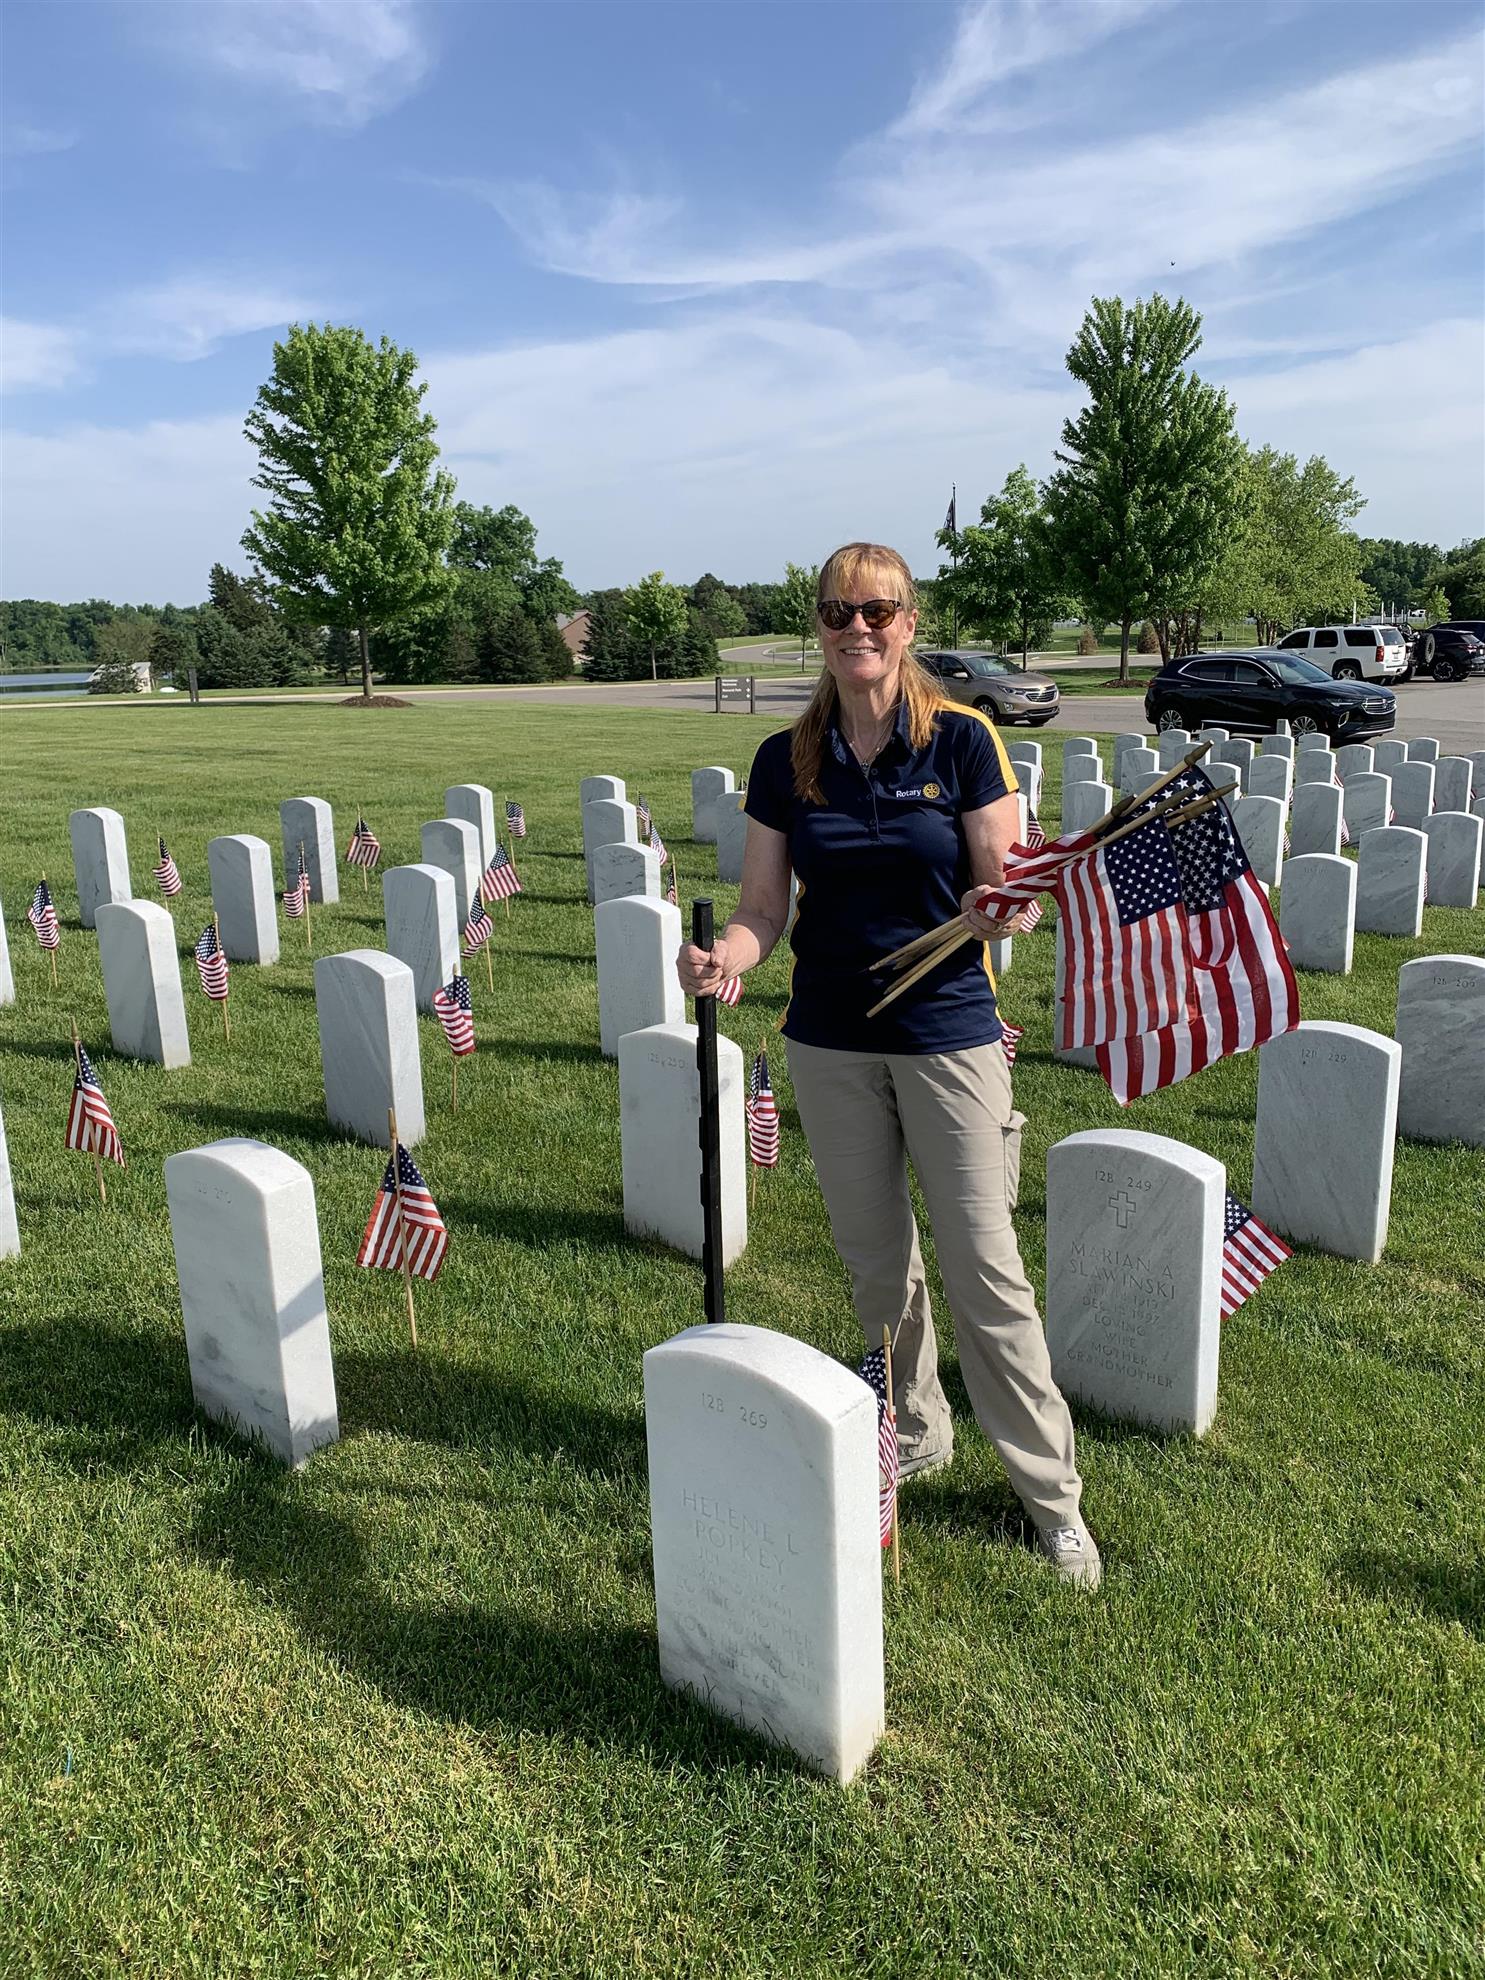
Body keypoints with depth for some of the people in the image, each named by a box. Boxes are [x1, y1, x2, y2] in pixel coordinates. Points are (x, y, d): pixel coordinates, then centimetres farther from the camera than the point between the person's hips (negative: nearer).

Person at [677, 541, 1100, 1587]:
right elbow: (764, 910, 1)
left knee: (985, 1267, -1)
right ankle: (917, 1433, 38)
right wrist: (722, 956, -20)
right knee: (875, 1260, 15)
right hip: (831, 1043, 3)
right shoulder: (787, 760, 2)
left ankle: (1052, 1489, 16)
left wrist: (991, 913, -31)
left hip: (949, 1035, -3)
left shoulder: (963, 740, -6)